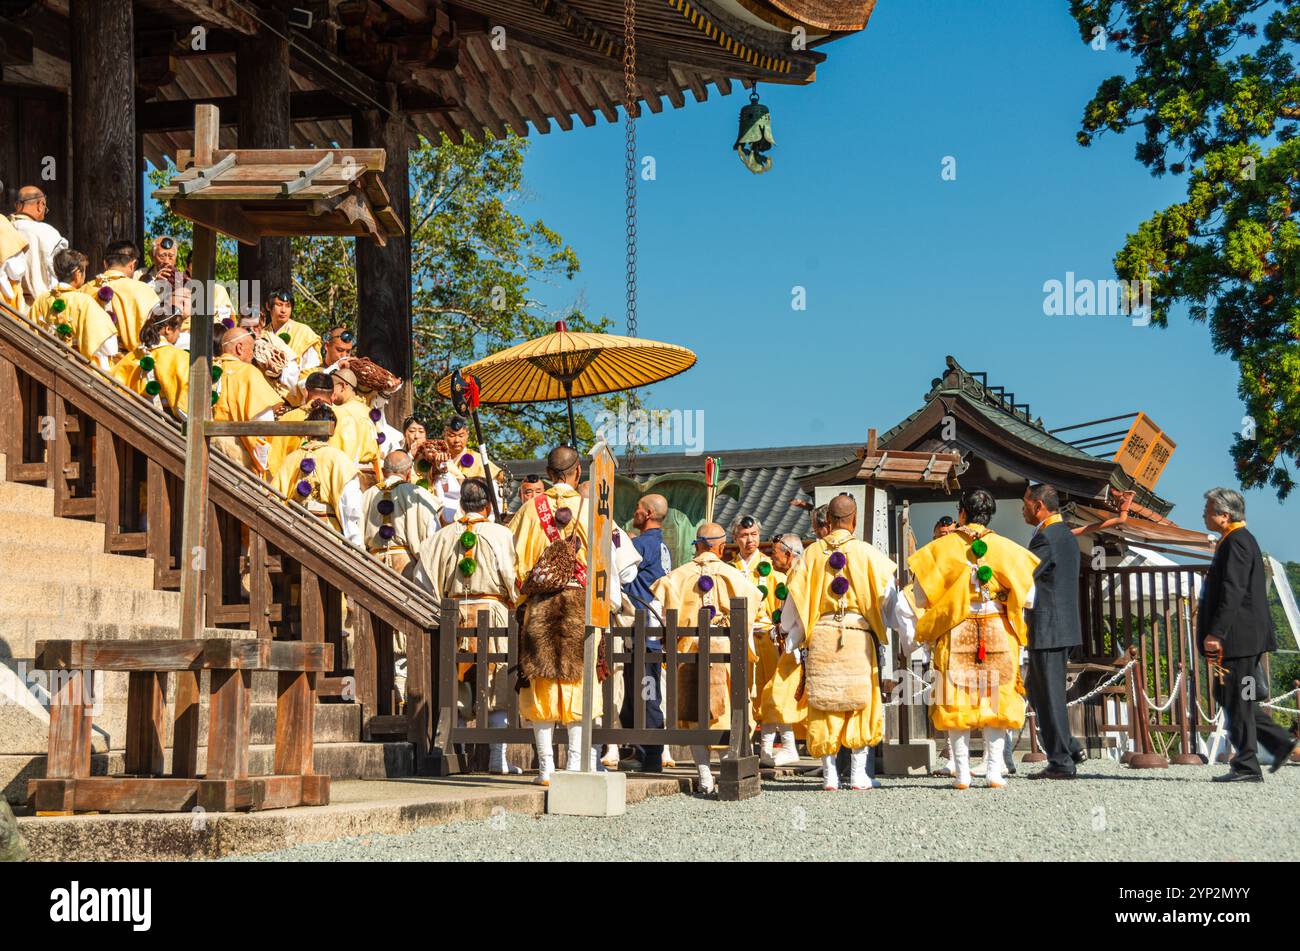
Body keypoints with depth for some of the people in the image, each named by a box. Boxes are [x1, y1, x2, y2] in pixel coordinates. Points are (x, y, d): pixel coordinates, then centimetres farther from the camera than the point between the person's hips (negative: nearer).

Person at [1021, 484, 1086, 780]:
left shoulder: (1046, 538, -15)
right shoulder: (1068, 537, 16)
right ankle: (1069, 747, 16)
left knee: (1049, 695, -4)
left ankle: (1061, 763, -1)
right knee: (1036, 690, 18)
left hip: (1048, 630, -10)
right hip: (1066, 628, 10)